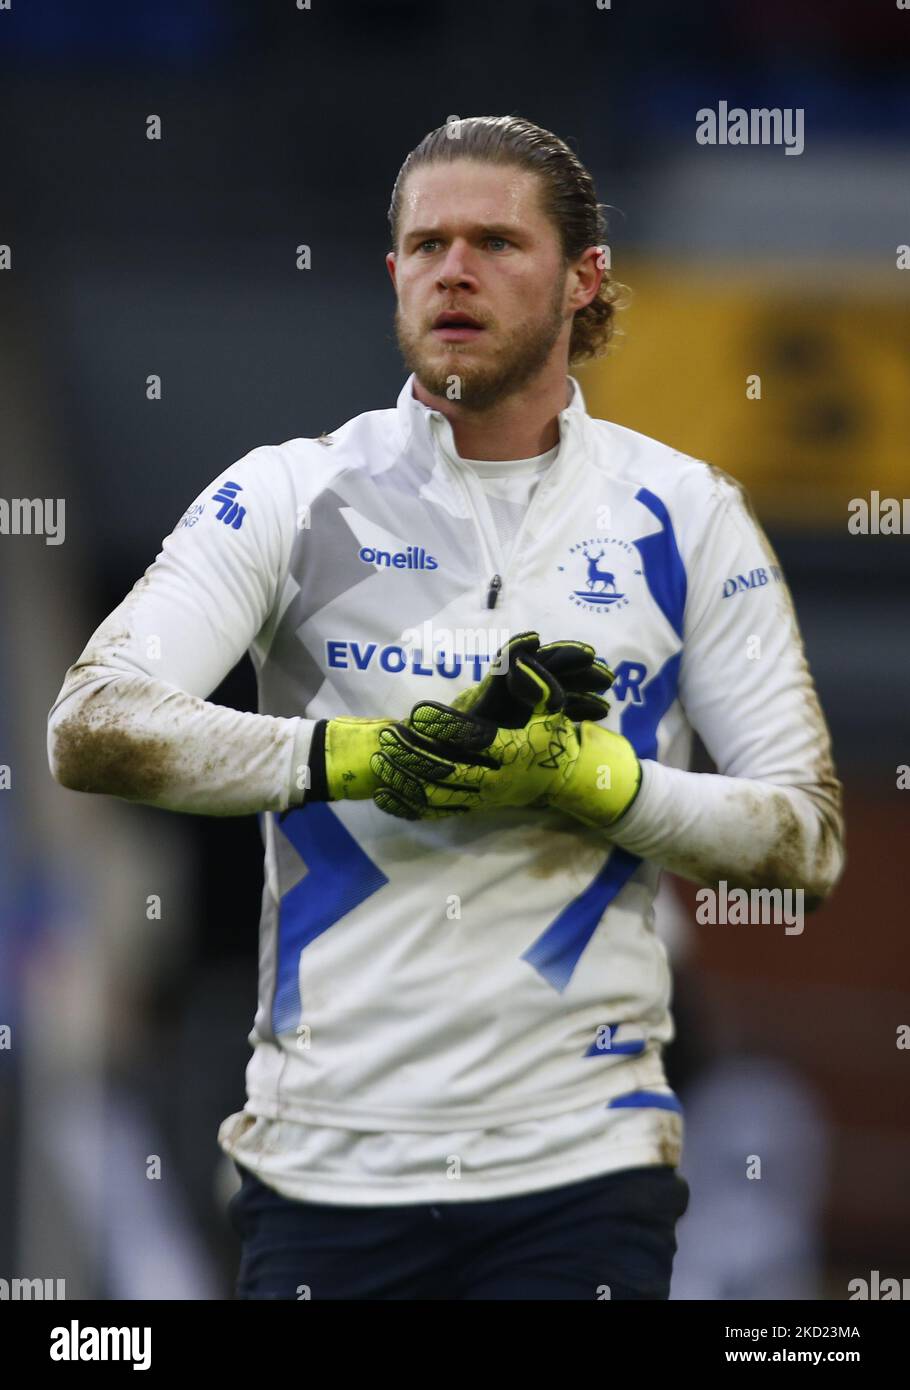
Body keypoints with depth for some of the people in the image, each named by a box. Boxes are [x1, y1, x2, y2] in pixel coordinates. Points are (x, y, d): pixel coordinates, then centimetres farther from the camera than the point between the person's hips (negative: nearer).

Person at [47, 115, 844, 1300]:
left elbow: (808, 844, 4)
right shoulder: (292, 494, 3)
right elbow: (90, 729, -9)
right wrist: (374, 752, -20)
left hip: (580, 1162, 0)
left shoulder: (683, 513, 6)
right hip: (324, 1150, 0)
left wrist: (596, 780, -14)